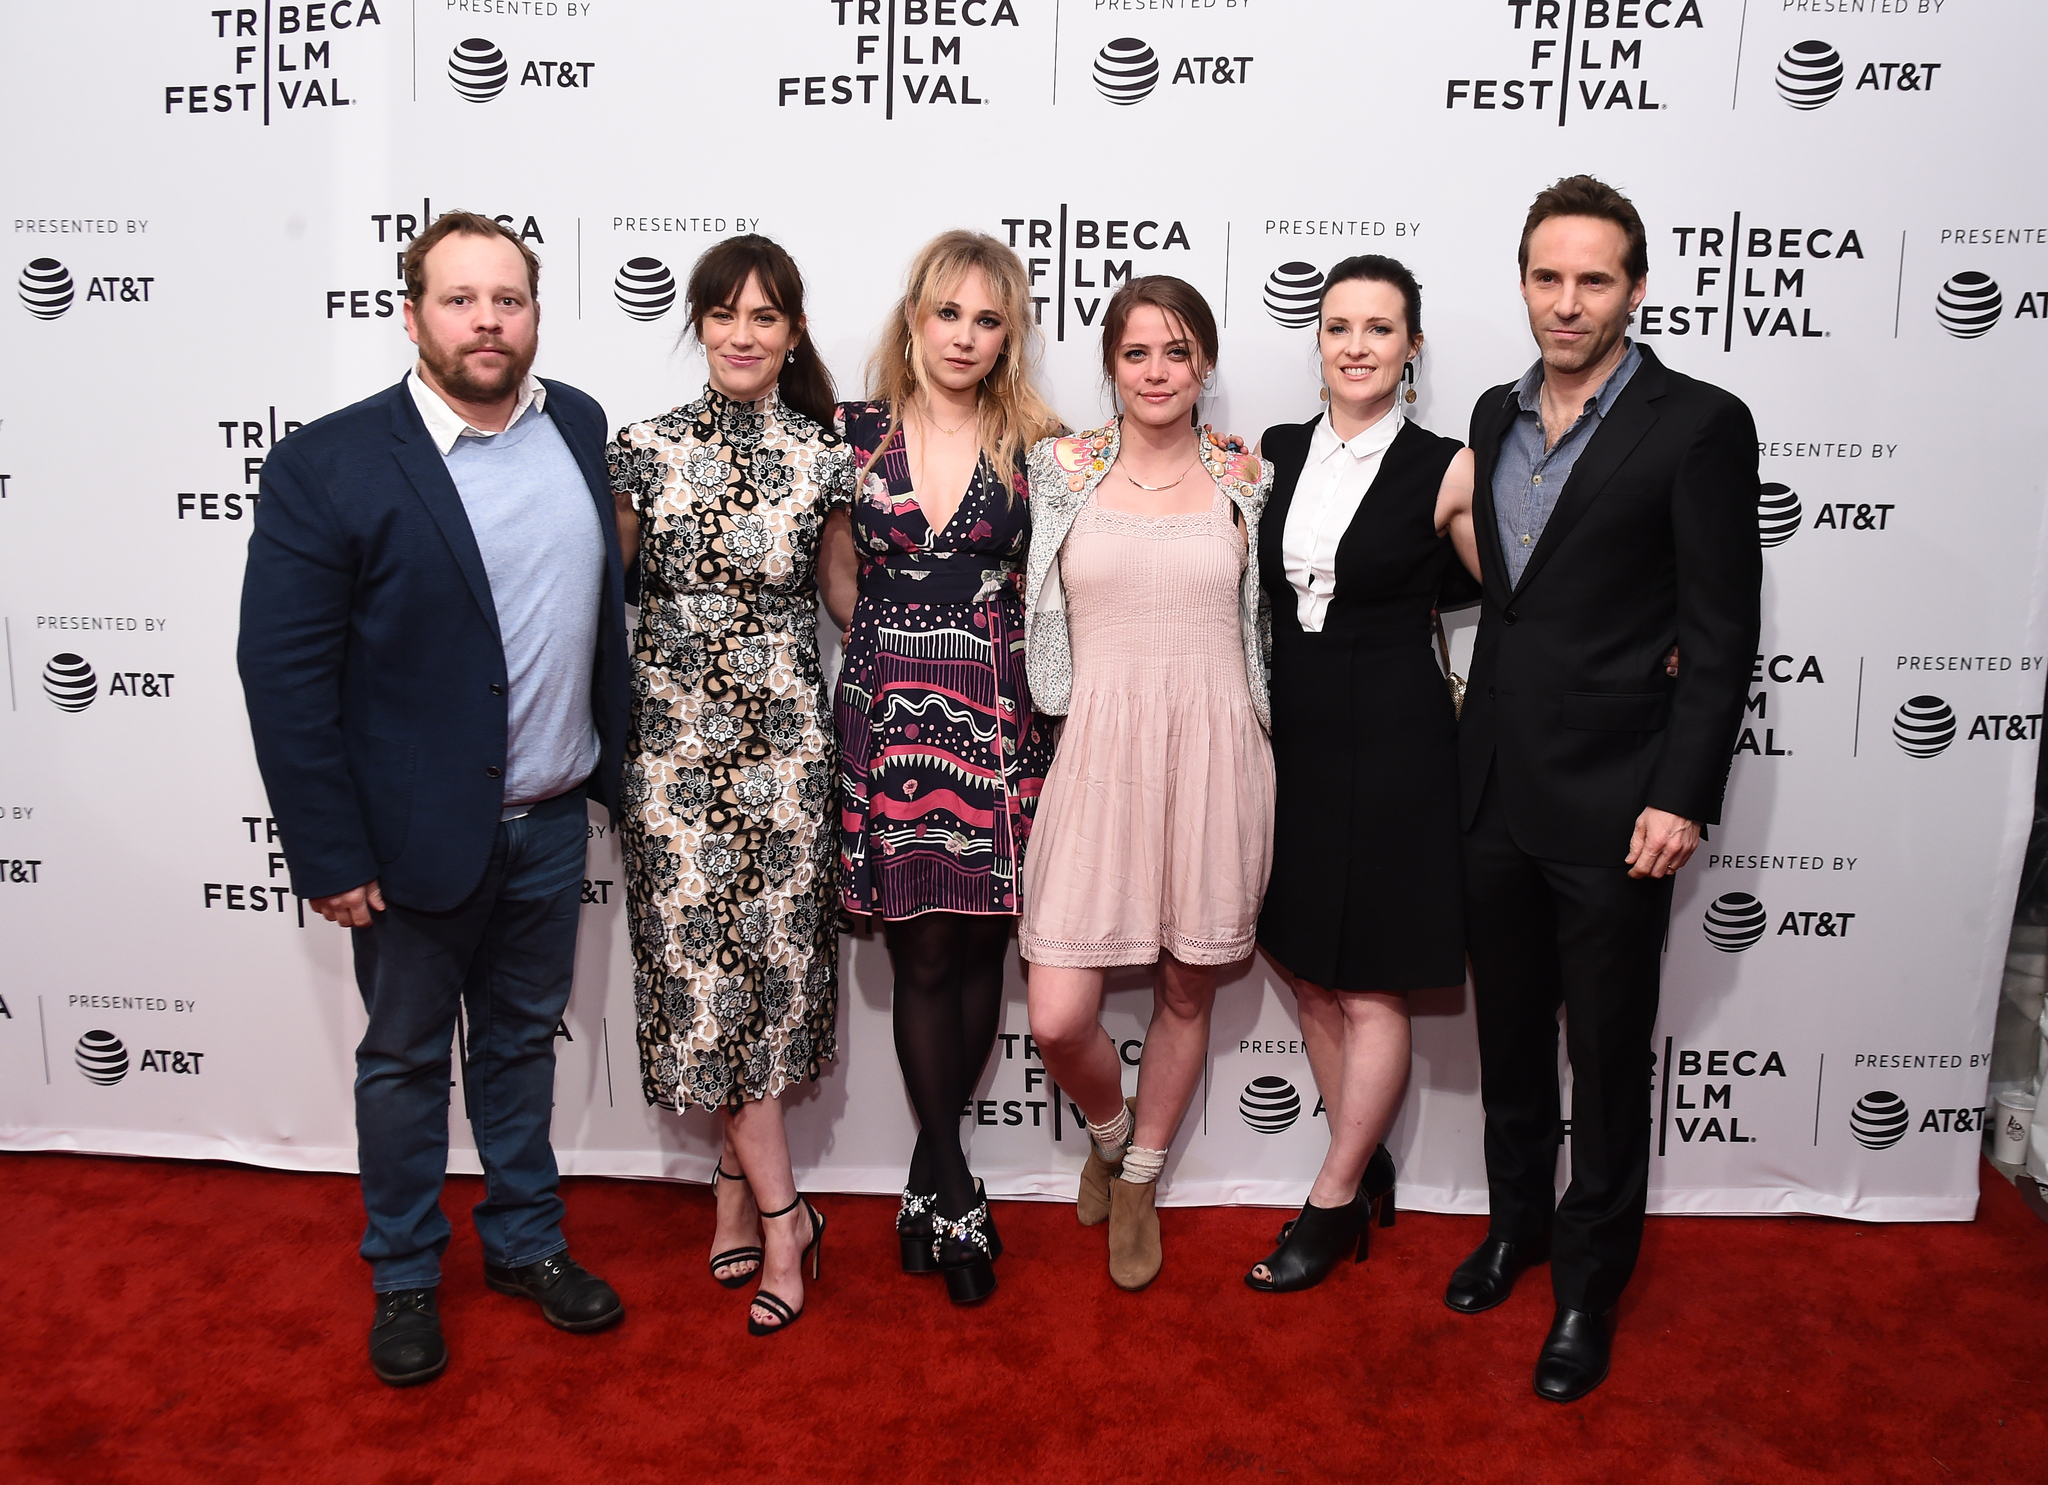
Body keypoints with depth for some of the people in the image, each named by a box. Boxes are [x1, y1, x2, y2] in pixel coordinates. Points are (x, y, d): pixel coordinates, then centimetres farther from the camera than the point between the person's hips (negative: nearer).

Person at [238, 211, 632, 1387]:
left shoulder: (580, 426, 0)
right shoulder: (329, 467, -15)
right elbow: (283, 673, -14)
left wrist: (613, 759, 9)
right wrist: (331, 854, -15)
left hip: (551, 823, 4)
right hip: (415, 836, -4)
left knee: (524, 1038, 20)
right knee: (407, 1061, 14)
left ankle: (526, 1237, 39)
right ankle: (406, 1276, 34)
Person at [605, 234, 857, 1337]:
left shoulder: (826, 460, 1)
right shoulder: (642, 451, 1)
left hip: (783, 738, 0)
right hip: (672, 735, 0)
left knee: (768, 965, 3)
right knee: (702, 973, 0)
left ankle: (735, 1189, 21)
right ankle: (782, 1217, 14)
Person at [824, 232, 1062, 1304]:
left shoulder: (1033, 443, 5)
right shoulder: (854, 431, 5)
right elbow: (842, 574, 14)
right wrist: (902, 645, 7)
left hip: (998, 718, 1)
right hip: (890, 712, 0)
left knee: (978, 944, 6)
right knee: (923, 952, 2)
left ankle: (931, 1169, 26)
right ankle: (955, 1191, 18)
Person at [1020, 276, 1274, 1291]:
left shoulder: (1245, 479, 6)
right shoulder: (1062, 469, 3)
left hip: (1214, 756, 1)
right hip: (1099, 753, -1)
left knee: (1187, 988, 12)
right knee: (1058, 1021, -5)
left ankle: (1139, 1180, 37)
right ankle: (1109, 1131, 30)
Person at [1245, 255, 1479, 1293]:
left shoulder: (1446, 471, -7)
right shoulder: (1269, 457, 6)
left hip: (1392, 741, -5)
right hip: (1291, 737, 5)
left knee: (1371, 990, 3)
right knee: (1308, 973, 13)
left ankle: (1333, 1204, 19)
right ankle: (1367, 1167, 31)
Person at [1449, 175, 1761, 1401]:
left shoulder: (1699, 425, -9)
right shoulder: (1497, 416, 8)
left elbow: (1721, 635, -11)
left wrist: (1683, 798, -16)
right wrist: (1473, 759, 8)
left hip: (1612, 803, -5)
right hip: (1495, 791, 6)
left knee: (1608, 1059, 8)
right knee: (1511, 1034, 19)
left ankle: (1590, 1285, 25)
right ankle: (1517, 1222, 40)